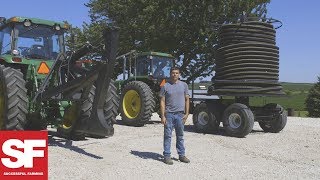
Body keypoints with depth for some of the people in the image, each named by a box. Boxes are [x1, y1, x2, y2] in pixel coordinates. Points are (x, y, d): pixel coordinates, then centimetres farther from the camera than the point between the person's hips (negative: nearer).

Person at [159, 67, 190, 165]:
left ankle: (182, 155, 22)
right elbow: (162, 102, -3)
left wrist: (186, 113, 2)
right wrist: (163, 116, -10)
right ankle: (167, 156, 9)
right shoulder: (165, 86, -2)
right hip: (169, 114, -3)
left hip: (180, 114, 3)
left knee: (180, 135, 13)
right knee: (167, 136, 1)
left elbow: (187, 100, 10)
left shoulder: (184, 85, 8)